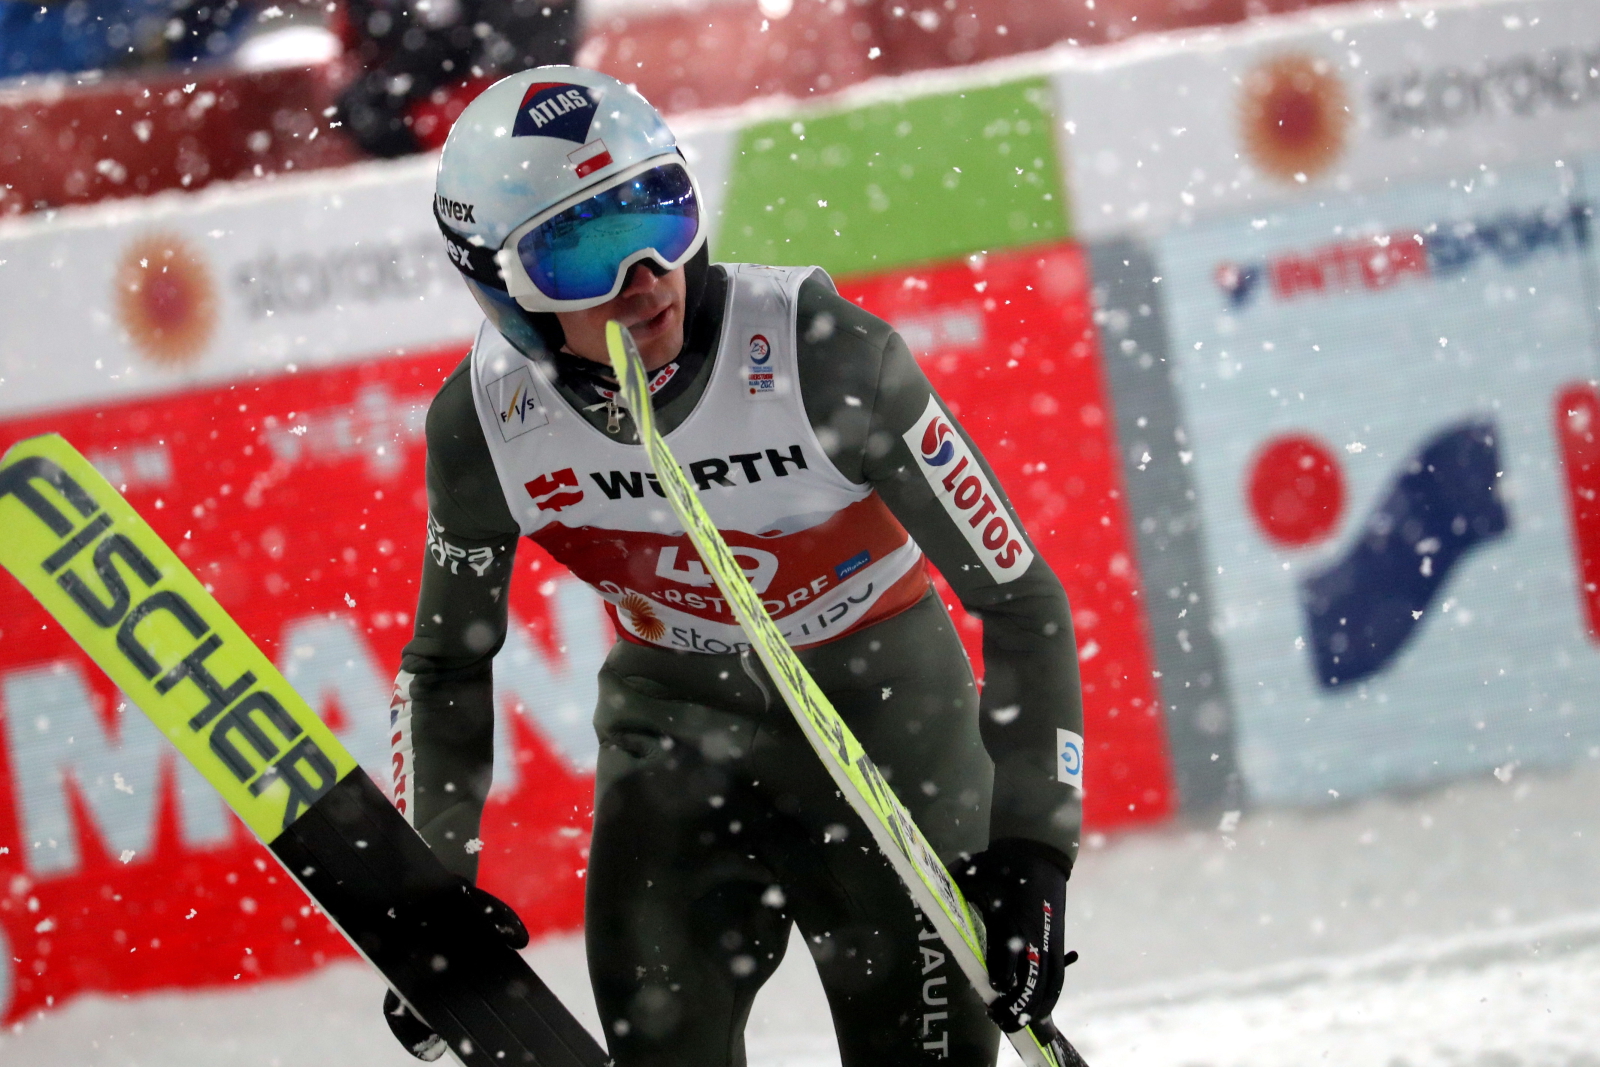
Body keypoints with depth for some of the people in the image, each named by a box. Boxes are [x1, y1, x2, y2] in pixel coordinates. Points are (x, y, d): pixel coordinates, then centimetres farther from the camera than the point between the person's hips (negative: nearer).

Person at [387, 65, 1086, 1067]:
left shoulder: (817, 350, -29)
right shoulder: (486, 420, -18)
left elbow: (1021, 602, -21)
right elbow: (446, 662, 2)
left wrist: (1029, 850, -27)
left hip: (880, 690, -2)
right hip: (676, 711, 2)